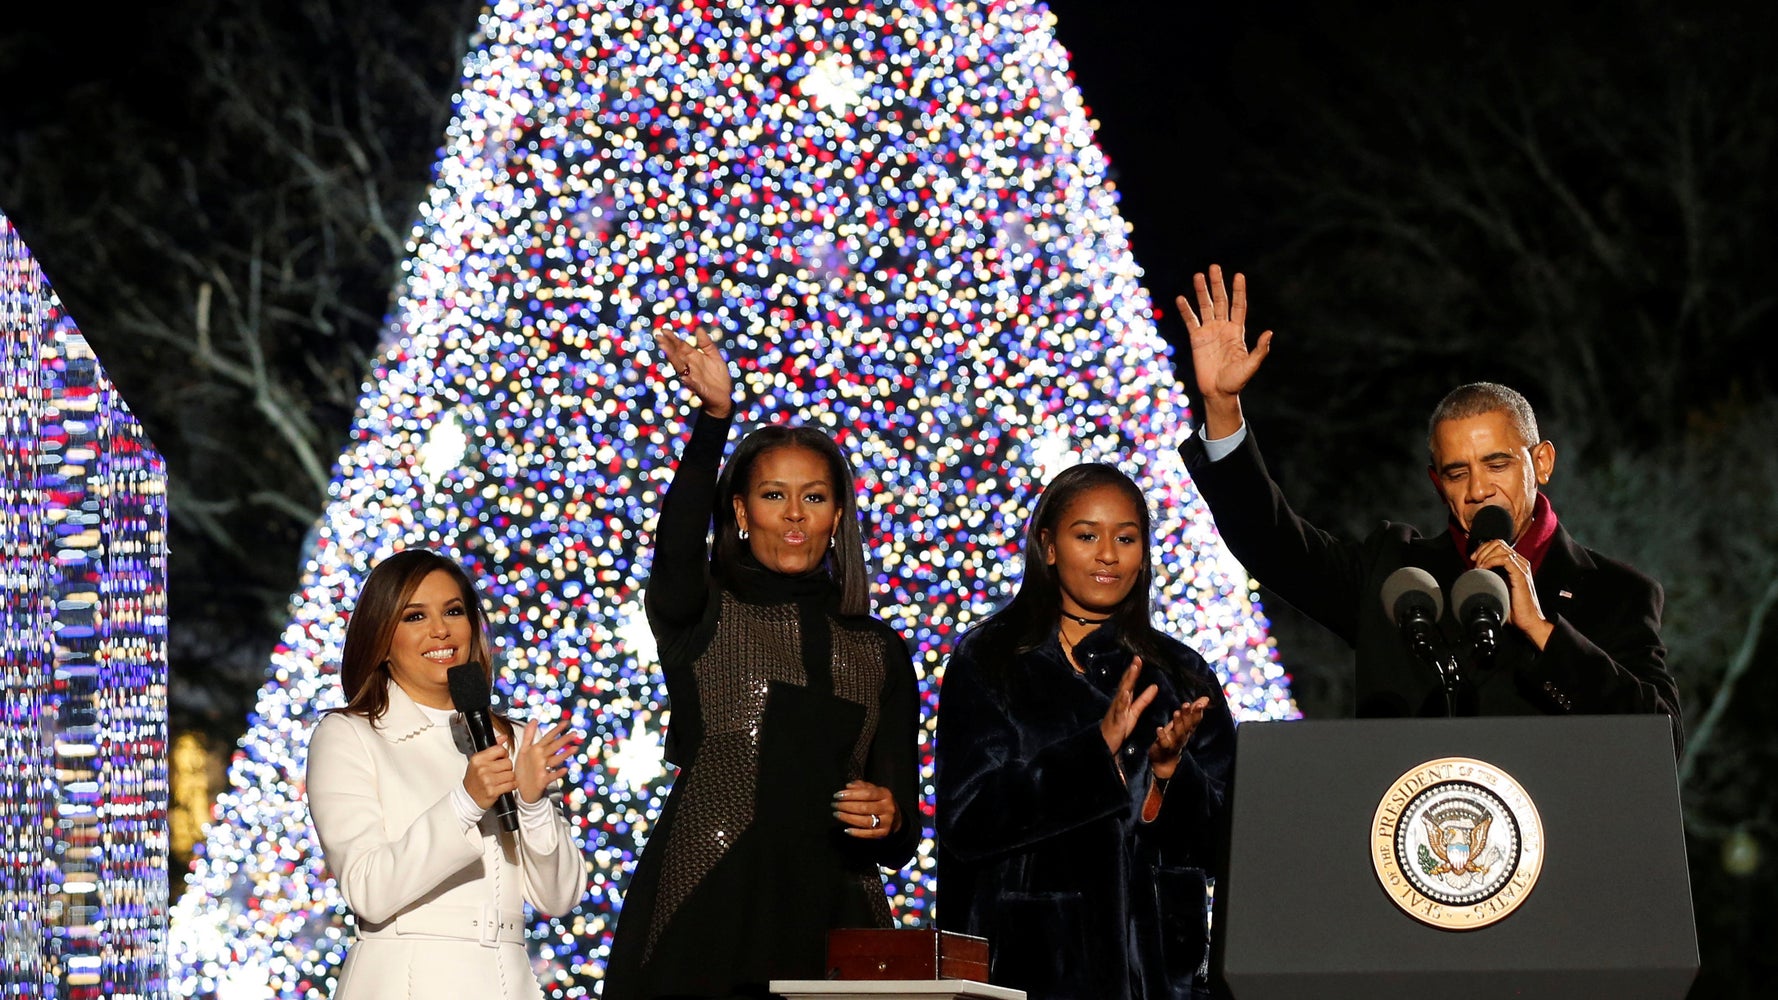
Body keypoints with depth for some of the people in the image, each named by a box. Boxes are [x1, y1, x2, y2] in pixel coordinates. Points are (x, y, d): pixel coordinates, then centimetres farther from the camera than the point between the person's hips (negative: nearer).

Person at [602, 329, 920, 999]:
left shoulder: (878, 650, 15)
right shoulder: (700, 615, 7)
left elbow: (900, 842, 14)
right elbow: (678, 545, -18)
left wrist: (891, 818, -10)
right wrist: (714, 417, -32)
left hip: (833, 912, 3)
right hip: (703, 912, -3)